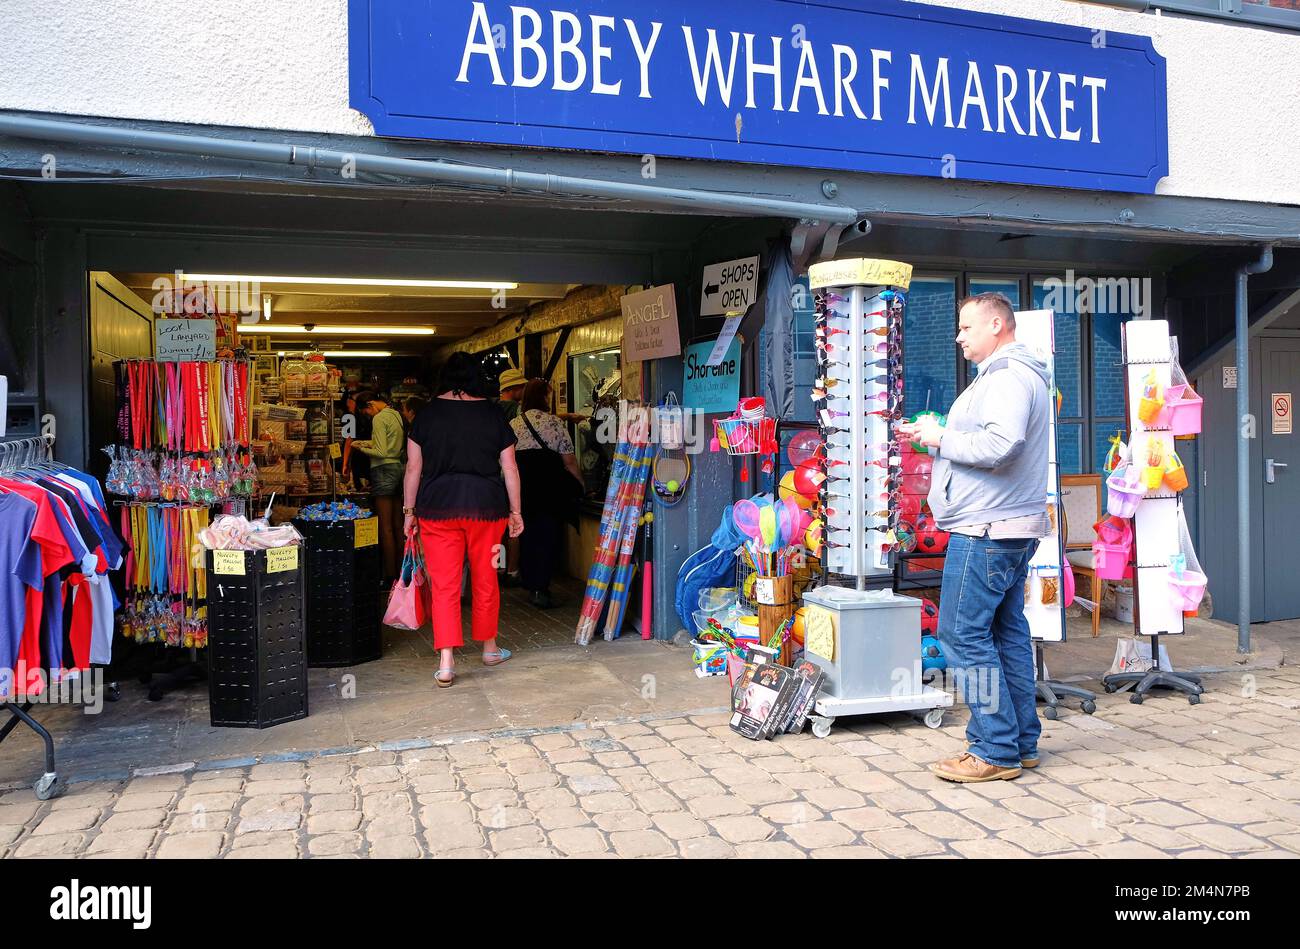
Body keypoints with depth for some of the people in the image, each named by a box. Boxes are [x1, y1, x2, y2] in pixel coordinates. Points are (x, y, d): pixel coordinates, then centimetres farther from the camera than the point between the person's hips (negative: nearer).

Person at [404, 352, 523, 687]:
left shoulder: (427, 414, 1)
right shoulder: (493, 414, 2)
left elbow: (413, 468, 2)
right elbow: (509, 468, 3)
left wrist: (409, 511, 10)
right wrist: (515, 512, 10)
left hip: (437, 507, 0)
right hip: (486, 506, 1)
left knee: (444, 584, 2)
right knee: (485, 580, 14)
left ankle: (446, 662, -4)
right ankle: (489, 648, 30)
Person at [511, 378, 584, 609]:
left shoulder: (512, 424, 10)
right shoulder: (555, 423, -1)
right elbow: (569, 462, -2)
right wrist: (579, 486, 9)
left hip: (520, 483, 4)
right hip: (549, 484, -4)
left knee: (527, 533, 15)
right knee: (548, 535, -1)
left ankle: (529, 582, 26)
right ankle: (540, 589, -6)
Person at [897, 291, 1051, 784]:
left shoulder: (1008, 377, -14)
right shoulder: (1019, 375, 21)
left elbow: (1001, 444, -29)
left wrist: (942, 438, -16)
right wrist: (936, 433, 9)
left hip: (986, 530, -11)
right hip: (1013, 527, 11)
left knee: (963, 632, -7)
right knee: (1007, 632, 13)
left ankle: (995, 752, -2)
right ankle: (1021, 744, 21)